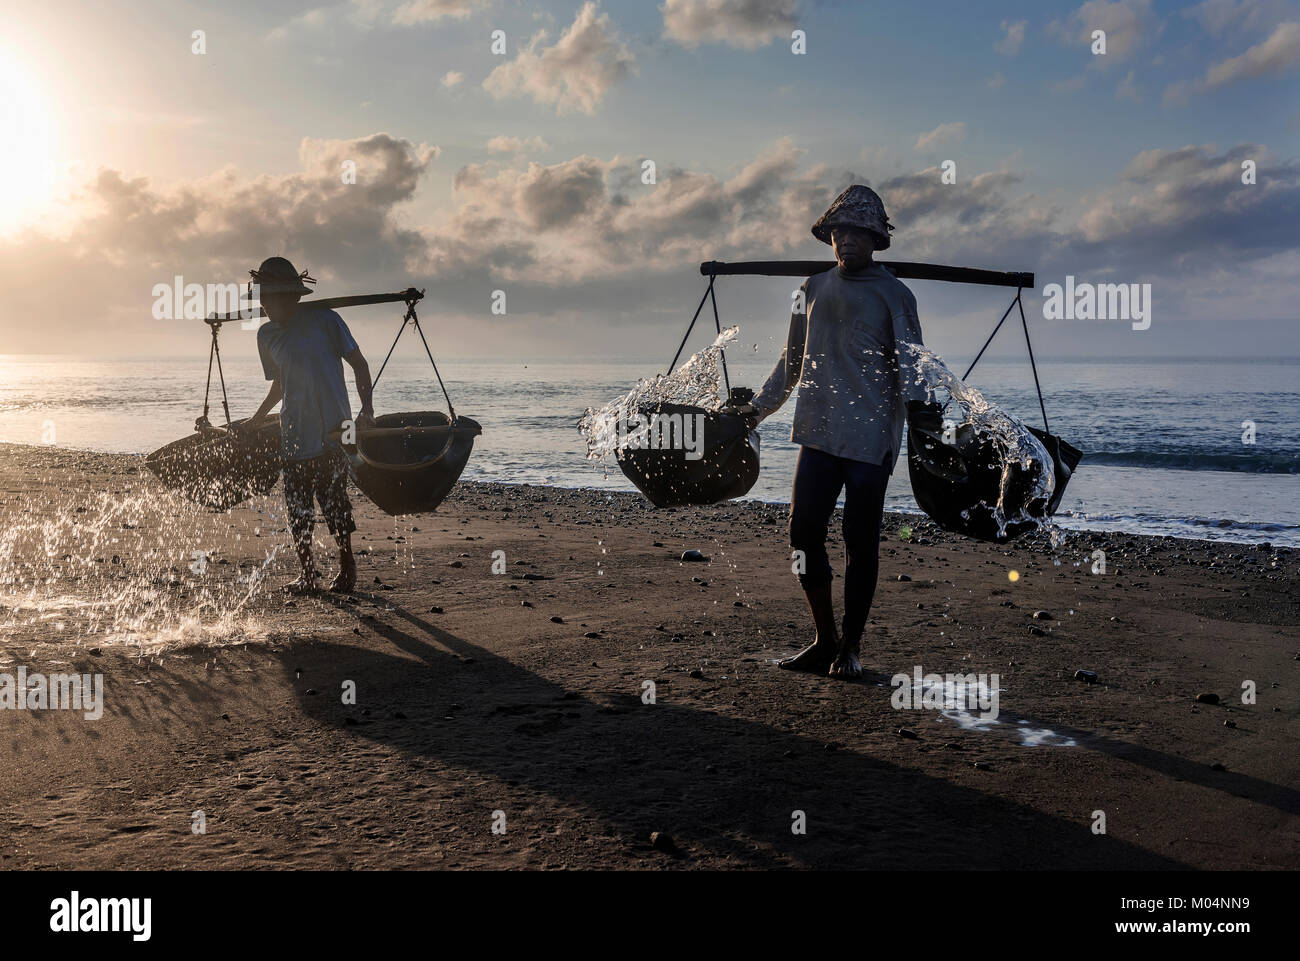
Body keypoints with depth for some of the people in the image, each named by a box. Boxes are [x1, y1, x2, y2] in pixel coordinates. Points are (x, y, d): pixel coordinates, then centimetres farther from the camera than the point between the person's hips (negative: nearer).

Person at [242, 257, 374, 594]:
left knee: (333, 500, -3)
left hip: (333, 431, -5)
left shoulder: (323, 320, -4)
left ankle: (347, 566, 15)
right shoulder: (266, 335, 11)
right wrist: (257, 420, 26)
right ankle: (307, 573, 19)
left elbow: (358, 362, -2)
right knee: (298, 508, 5)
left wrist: (366, 405, -13)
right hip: (294, 434, 5)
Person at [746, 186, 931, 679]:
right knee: (804, 534, 2)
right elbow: (792, 360, 23)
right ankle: (825, 639, 18)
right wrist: (758, 409, 23)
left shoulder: (893, 295, -1)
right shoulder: (813, 289, 14)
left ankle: (850, 647, 16)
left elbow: (909, 364, -5)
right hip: (818, 434, 5)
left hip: (871, 439, -5)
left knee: (860, 544, 2)